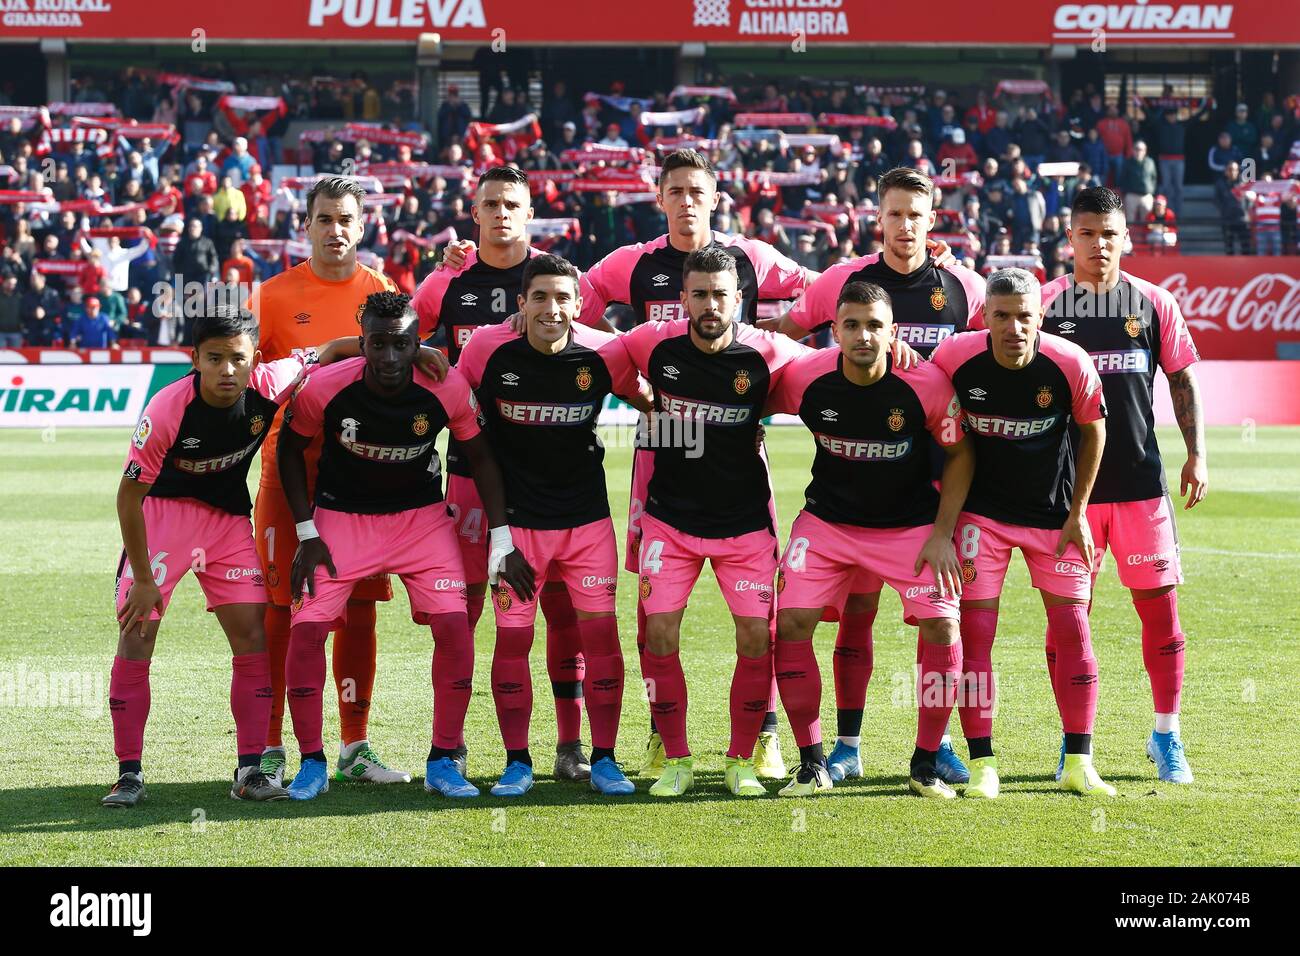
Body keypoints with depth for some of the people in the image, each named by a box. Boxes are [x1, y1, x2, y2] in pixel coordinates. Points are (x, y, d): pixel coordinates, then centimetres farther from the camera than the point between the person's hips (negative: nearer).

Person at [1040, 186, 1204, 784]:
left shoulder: (1154, 304, 5)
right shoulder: (1044, 305, 1)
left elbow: (1182, 382, 11)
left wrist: (1196, 453, 3)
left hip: (1141, 482, 1)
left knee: (1160, 605, 1)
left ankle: (1166, 735, 13)